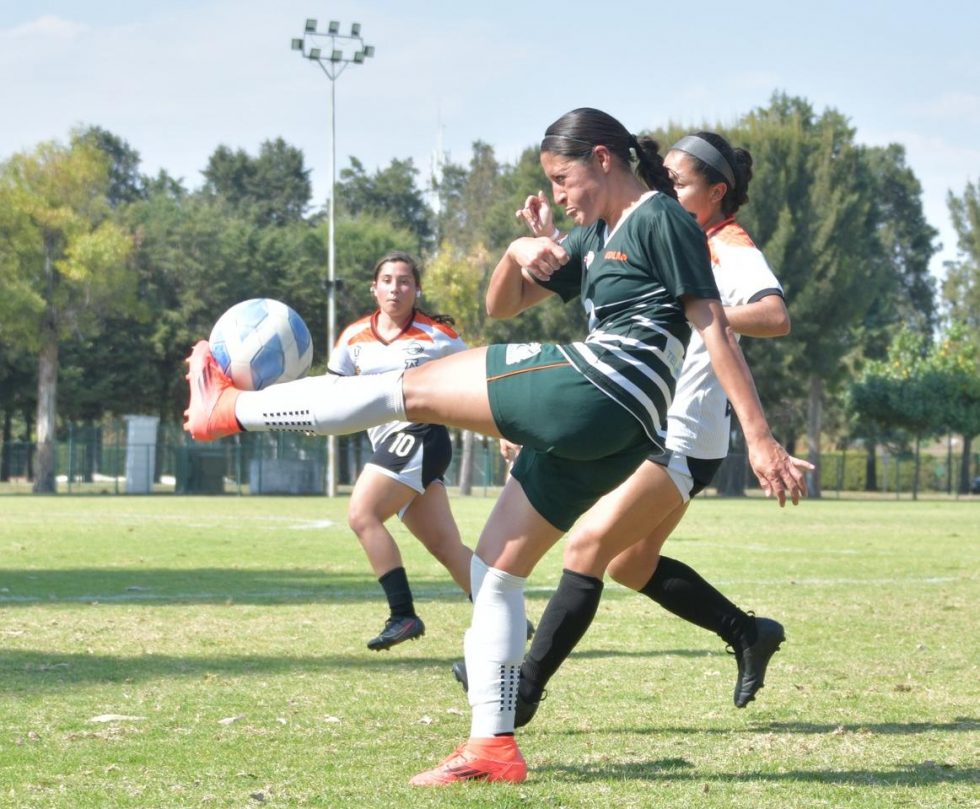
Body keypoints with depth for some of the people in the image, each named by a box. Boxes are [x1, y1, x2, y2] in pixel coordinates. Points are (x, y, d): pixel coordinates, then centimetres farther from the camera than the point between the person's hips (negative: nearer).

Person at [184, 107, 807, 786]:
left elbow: (715, 327, -10)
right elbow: (501, 306, 27)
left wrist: (760, 438, -17)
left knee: (413, 388, -3)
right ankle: (493, 748, 9)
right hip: (610, 433, 10)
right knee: (495, 566, 11)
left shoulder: (663, 220, -3)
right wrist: (517, 255, 3)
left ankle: (231, 409, 6)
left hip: (593, 391, -10)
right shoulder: (596, 239, 25)